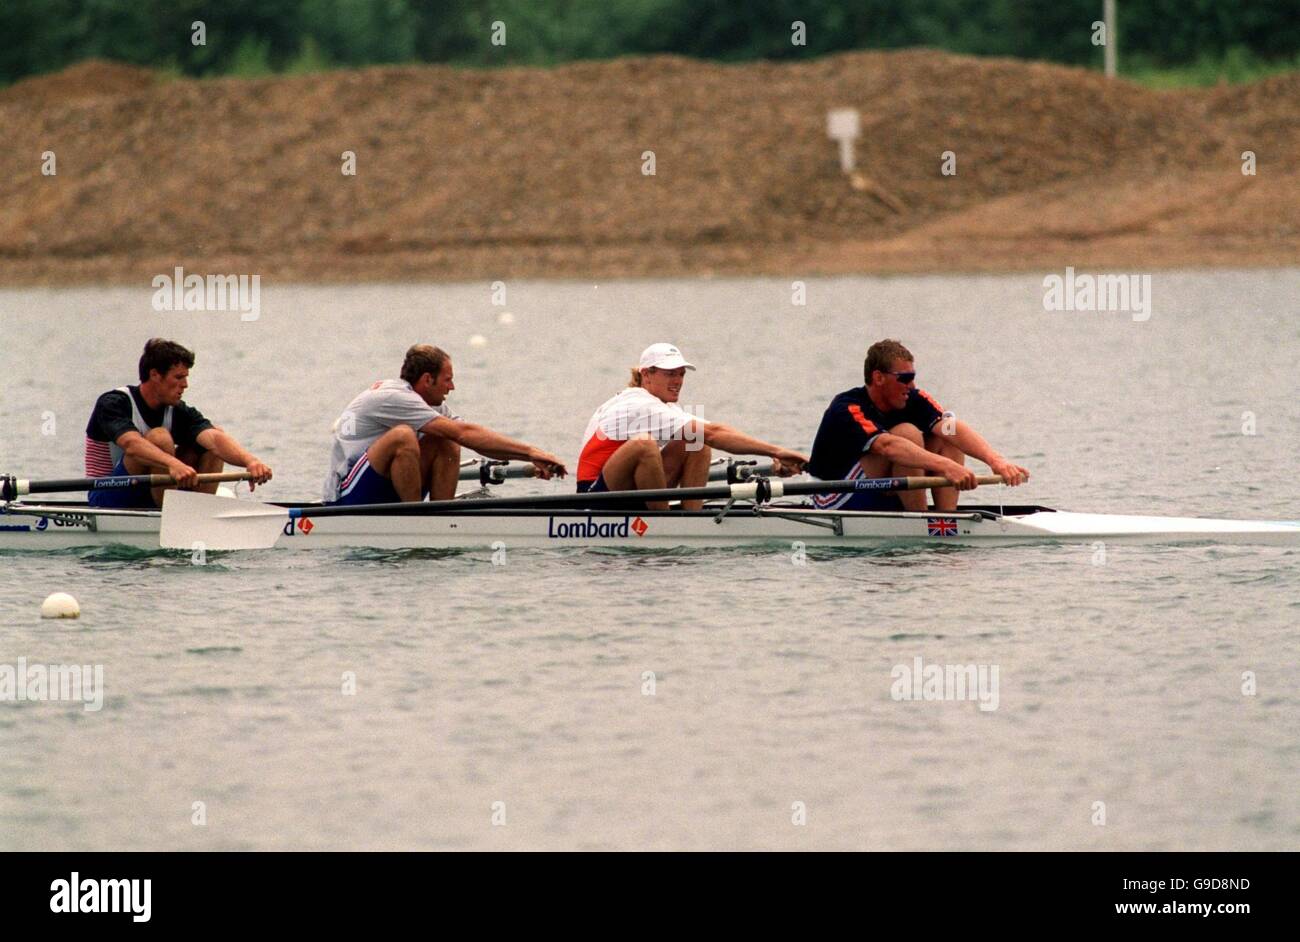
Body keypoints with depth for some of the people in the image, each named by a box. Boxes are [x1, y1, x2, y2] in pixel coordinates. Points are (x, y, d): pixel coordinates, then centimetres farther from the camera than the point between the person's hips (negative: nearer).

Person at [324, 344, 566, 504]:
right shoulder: (392, 398, -19)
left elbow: (478, 440, 6)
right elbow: (464, 433, -24)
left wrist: (530, 457, -9)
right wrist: (530, 452, -25)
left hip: (385, 497, 9)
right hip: (348, 500, -9)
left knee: (446, 444, -5)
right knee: (402, 436, -31)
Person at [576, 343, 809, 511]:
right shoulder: (641, 406, -20)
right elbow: (712, 433, -27)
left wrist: (772, 456, -14)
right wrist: (775, 451, -31)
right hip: (595, 503, -9)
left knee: (698, 445, -1)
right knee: (643, 444, -36)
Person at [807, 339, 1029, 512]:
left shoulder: (913, 400, -5)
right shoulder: (847, 409, -24)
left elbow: (952, 428, -20)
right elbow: (887, 445, -41)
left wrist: (995, 460, -39)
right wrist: (946, 466, -53)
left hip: (885, 499, 7)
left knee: (949, 441, -8)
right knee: (908, 434, -27)